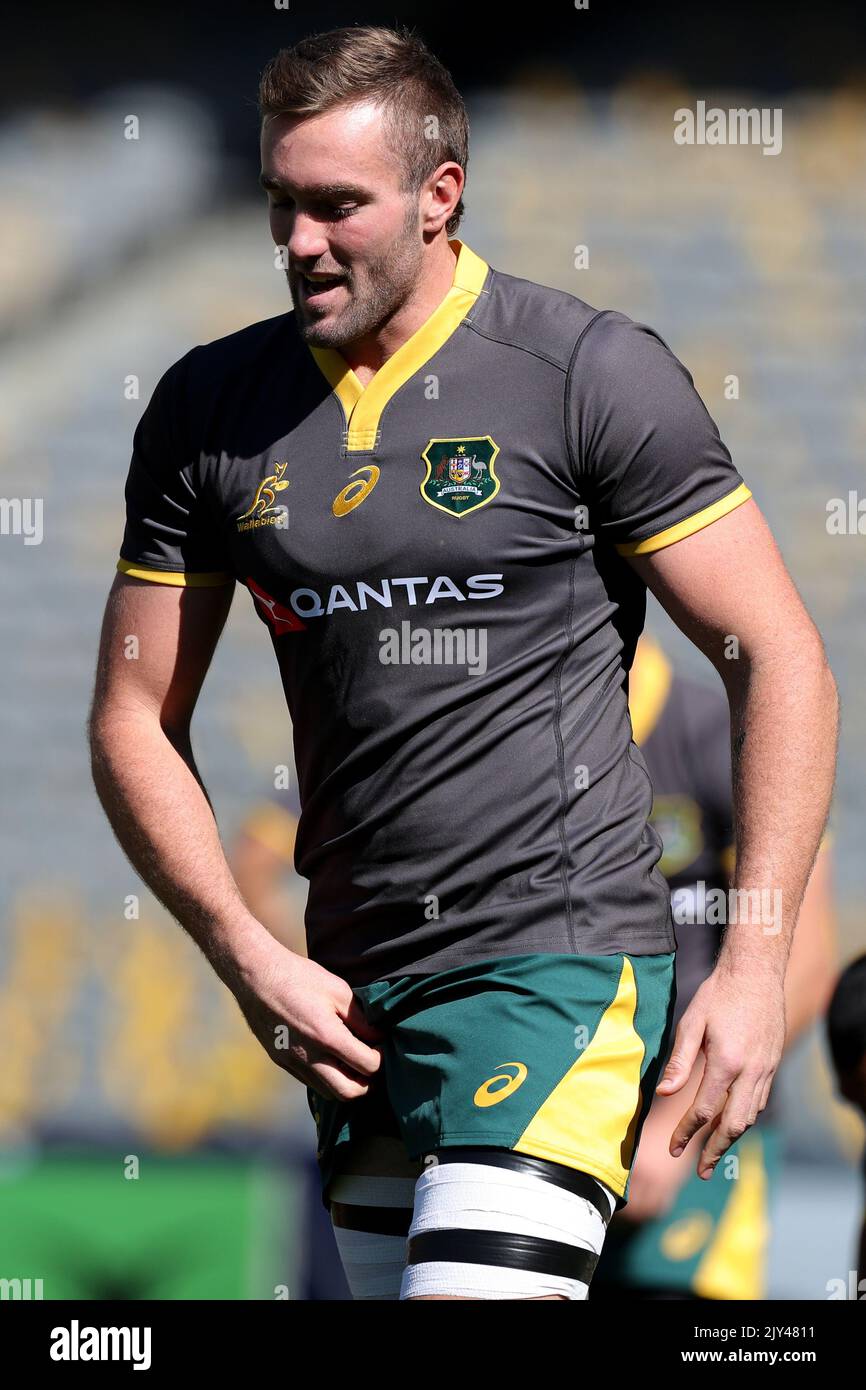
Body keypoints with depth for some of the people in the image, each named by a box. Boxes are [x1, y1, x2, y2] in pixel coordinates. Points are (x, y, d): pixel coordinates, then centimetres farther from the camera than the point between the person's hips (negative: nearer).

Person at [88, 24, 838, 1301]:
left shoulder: (594, 375, -6)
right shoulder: (211, 409, 7)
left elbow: (781, 660, -3)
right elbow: (135, 721, 11)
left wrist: (755, 964, -10)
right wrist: (250, 957, -2)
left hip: (562, 954, -5)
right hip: (352, 991, 6)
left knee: (478, 1286, -22)